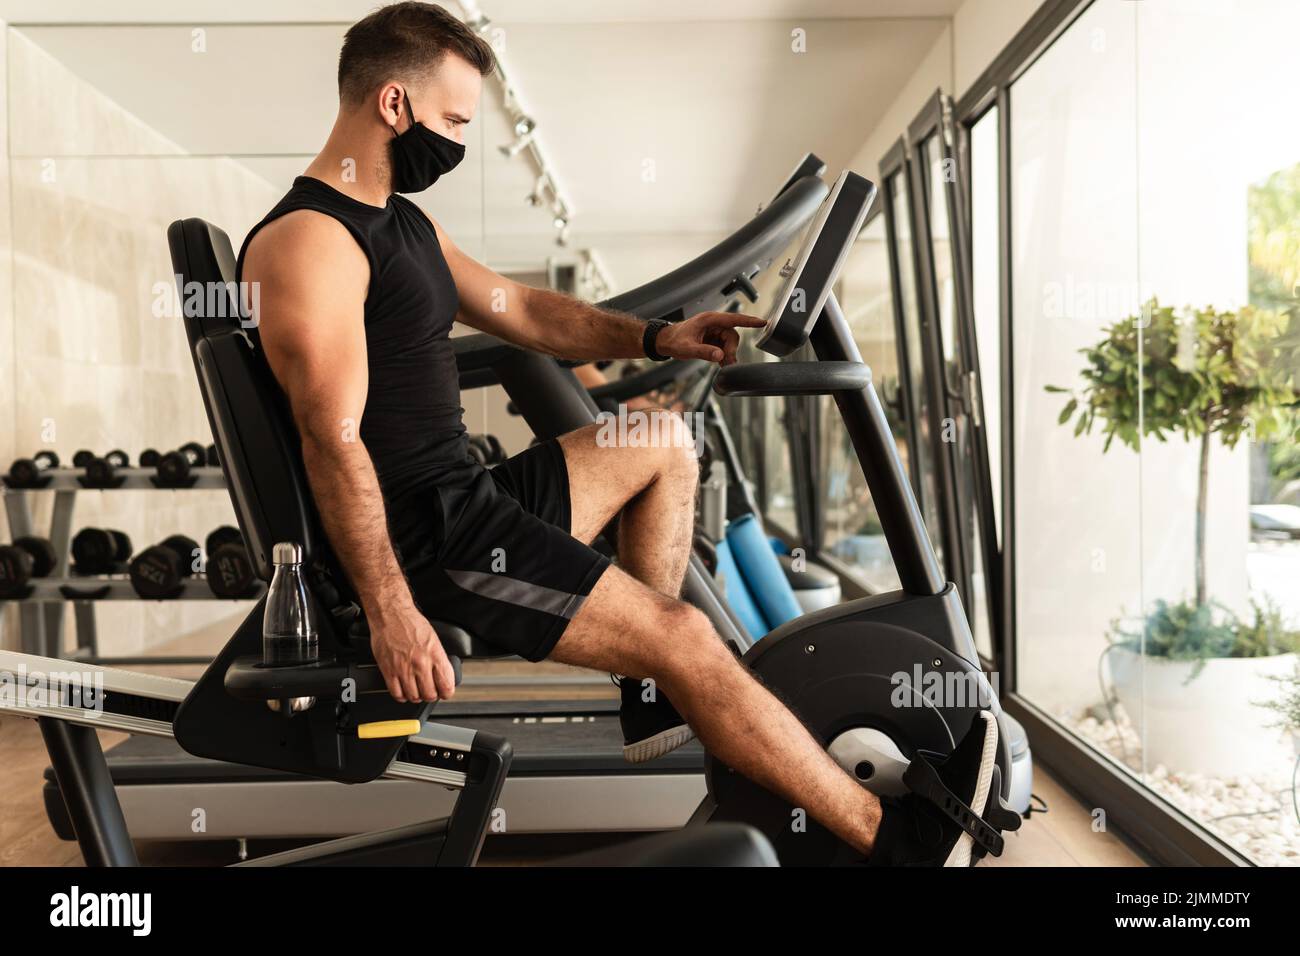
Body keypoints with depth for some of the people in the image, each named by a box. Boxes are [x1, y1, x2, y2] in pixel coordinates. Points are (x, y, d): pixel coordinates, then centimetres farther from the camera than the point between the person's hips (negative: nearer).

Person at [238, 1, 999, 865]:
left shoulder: (403, 223, 15)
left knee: (662, 439, 21)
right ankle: (891, 839, -2)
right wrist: (393, 615, -25)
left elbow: (519, 310, 22)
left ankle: (654, 696, 15)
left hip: (463, 494, 11)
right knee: (686, 638, -13)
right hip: (423, 536, -11)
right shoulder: (307, 241, -17)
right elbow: (333, 441, -23)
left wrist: (657, 339, 12)